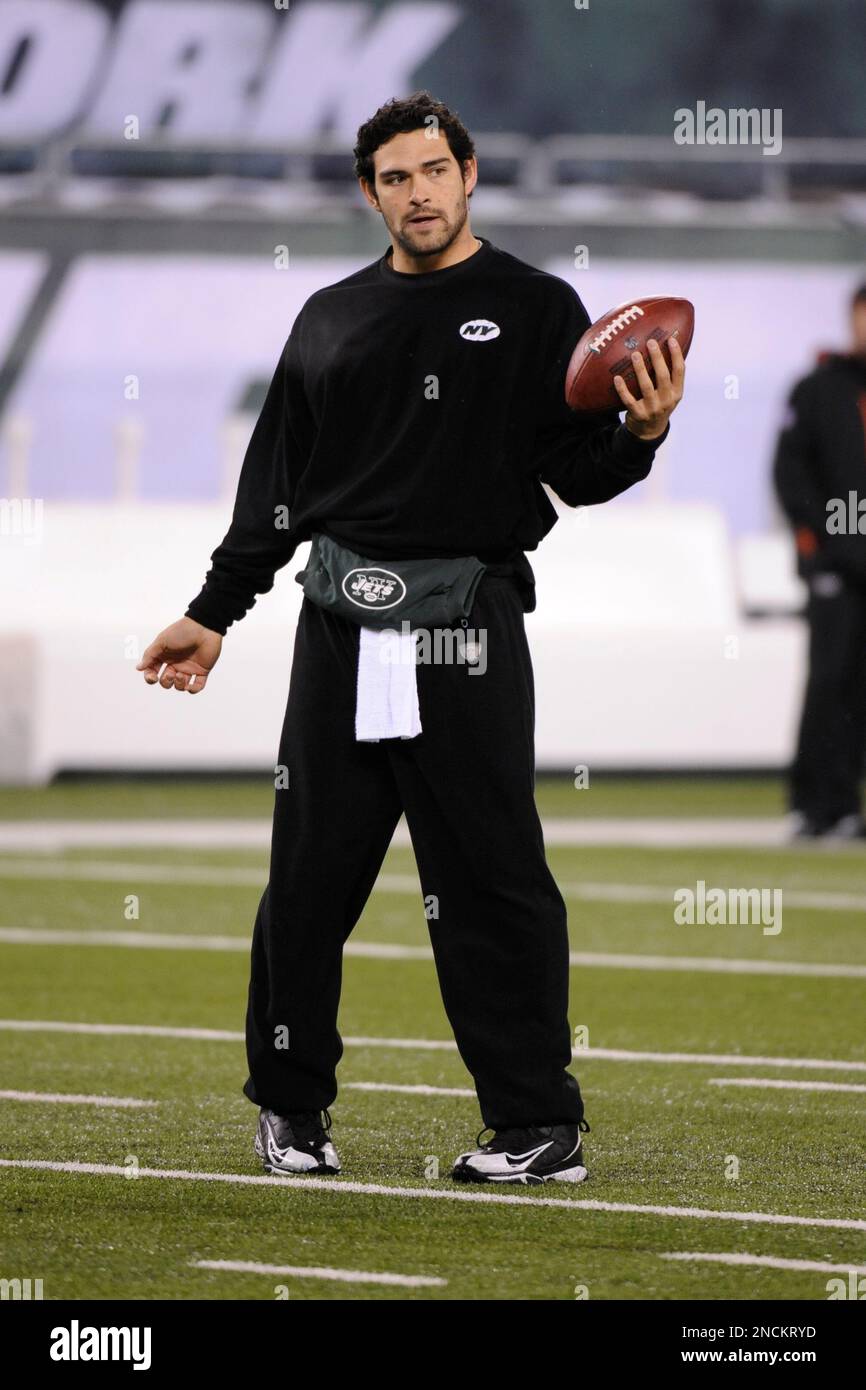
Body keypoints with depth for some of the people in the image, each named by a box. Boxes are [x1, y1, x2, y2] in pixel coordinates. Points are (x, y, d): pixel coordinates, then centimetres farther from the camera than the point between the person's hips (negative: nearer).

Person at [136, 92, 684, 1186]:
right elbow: (275, 480, 19)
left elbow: (579, 474, -1)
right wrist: (213, 614, 16)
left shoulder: (534, 309, 5)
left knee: (492, 880, -5)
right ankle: (290, 1104, 19)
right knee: (311, 875, 6)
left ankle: (539, 1123, -1)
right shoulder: (331, 319, 16)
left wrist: (641, 433, -21)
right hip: (340, 629, 4)